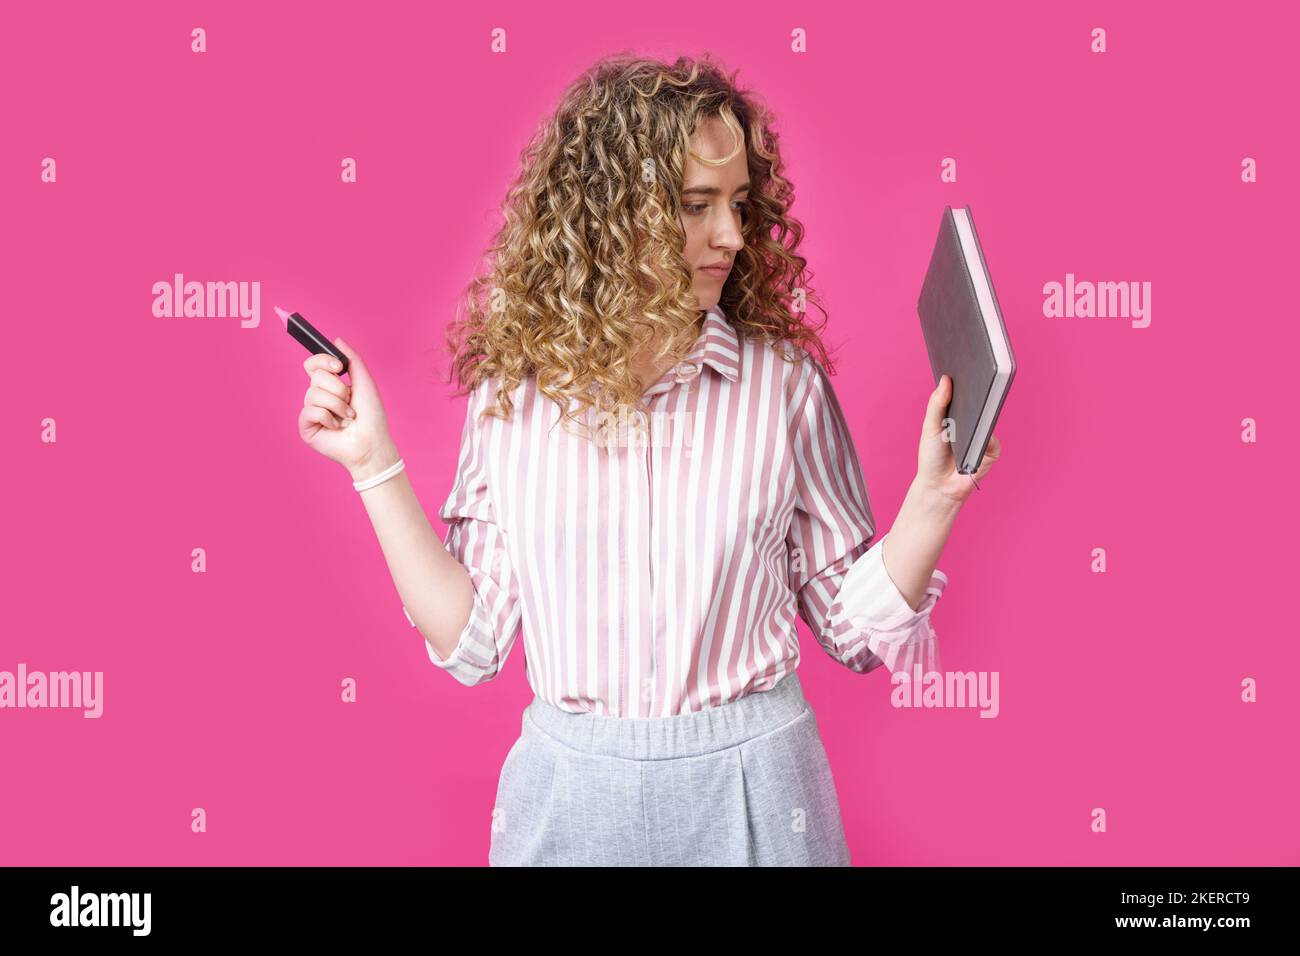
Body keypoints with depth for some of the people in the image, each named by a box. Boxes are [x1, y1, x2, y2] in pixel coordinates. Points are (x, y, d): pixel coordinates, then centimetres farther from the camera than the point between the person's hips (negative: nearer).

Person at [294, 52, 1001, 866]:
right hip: (567, 794, 1)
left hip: (750, 786, 0)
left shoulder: (783, 381, -7)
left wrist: (935, 495, -16)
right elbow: (470, 639, -3)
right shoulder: (515, 391, -4)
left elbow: (853, 625, -1)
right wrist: (375, 464, -6)